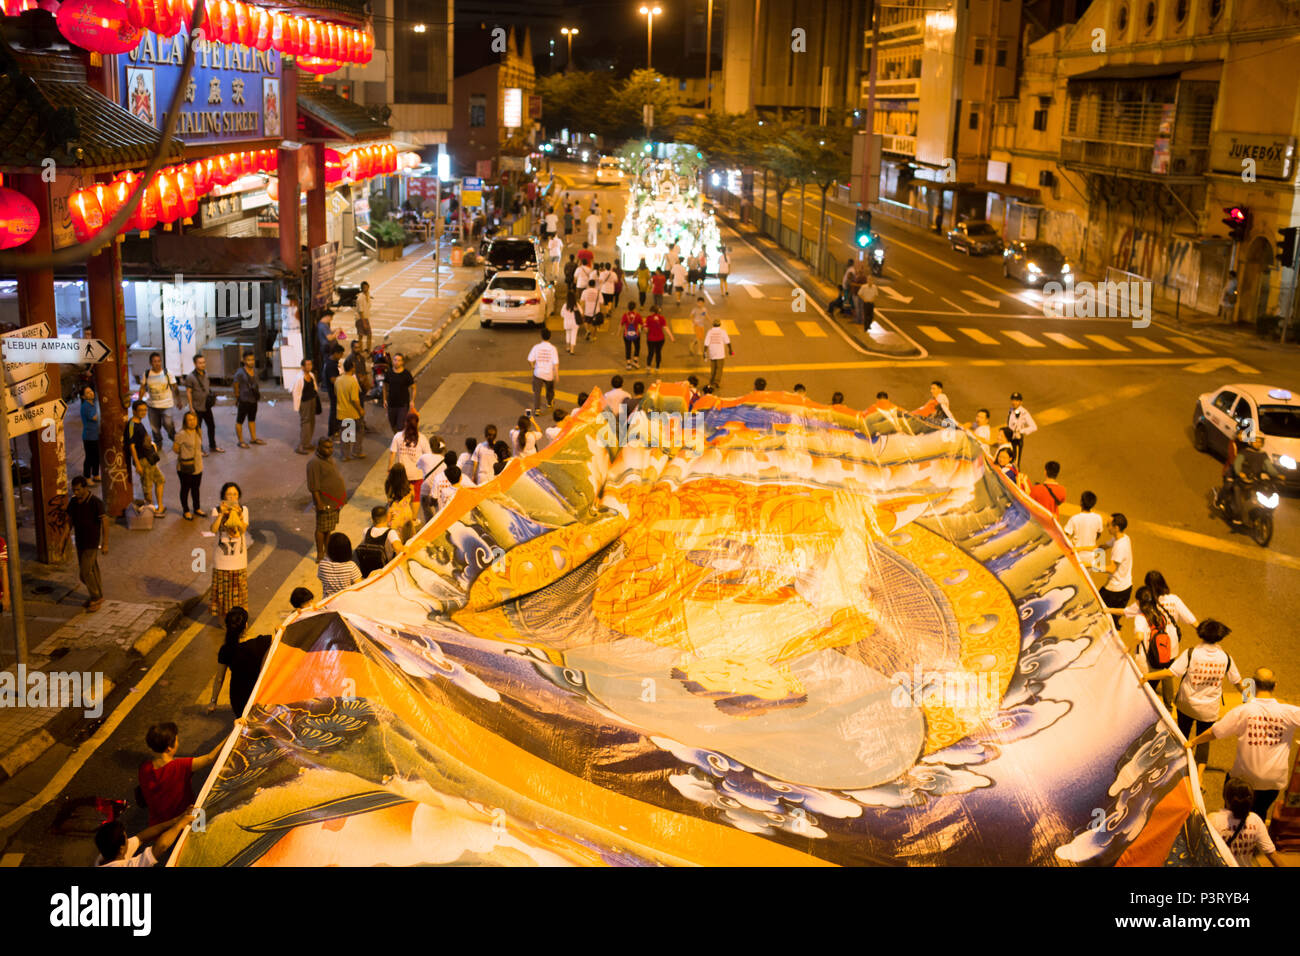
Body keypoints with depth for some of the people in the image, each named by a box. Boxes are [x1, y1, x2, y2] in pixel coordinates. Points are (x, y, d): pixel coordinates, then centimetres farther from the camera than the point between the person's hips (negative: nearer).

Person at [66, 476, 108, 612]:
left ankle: (96, 598, 6)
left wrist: (105, 544, -19)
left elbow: (105, 523, -17)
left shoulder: (96, 503, -19)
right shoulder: (73, 502, 0)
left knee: (85, 571, -8)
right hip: (80, 542, 6)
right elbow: (70, 521, 11)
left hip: (92, 543, -6)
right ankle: (98, 596, 27)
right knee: (91, 570, 15)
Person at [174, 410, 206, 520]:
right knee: (185, 489, 10)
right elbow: (175, 448, -14)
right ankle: (186, 511, 25)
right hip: (185, 468, -6)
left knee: (196, 488, 21)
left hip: (198, 466, 6)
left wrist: (199, 453, 4)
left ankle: (197, 508, 38)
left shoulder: (198, 433, 1)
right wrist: (184, 455, -2)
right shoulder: (182, 435, -21)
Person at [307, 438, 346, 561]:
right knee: (321, 528, 2)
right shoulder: (315, 463, -19)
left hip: (334, 501, 9)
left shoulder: (329, 459, 10)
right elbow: (314, 486, -21)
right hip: (325, 502, -9)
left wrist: (342, 498, 22)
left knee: (329, 528, 19)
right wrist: (319, 503, -22)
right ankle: (320, 555, 11)